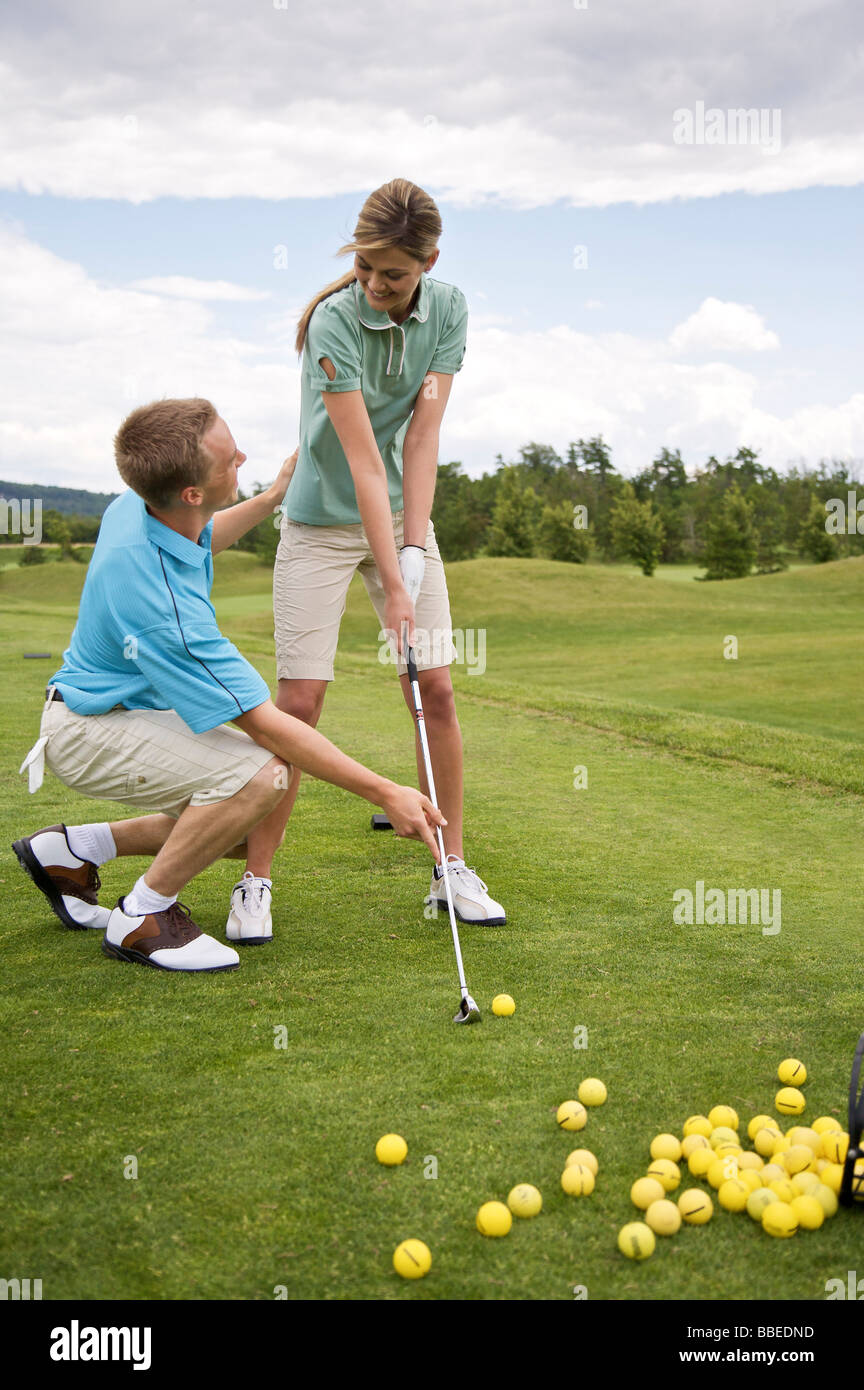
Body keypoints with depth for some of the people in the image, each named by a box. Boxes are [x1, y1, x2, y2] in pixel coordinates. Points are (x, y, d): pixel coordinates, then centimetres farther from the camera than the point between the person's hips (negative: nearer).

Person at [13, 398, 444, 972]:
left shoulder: (139, 506, -10)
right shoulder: (164, 605, -36)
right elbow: (267, 725, -32)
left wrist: (272, 498, 15)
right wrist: (385, 792, -29)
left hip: (134, 704, 9)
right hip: (89, 730, -9)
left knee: (248, 830, 10)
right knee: (260, 773, -31)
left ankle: (71, 849, 19)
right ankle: (141, 918, -10)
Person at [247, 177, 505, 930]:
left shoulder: (448, 308, -6)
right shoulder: (333, 320, -21)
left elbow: (422, 435, -10)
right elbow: (362, 459, -26)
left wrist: (415, 550, -18)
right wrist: (393, 585, -28)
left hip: (403, 513, 4)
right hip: (323, 522, -4)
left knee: (437, 689, 0)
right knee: (299, 703, -6)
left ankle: (452, 868, 12)